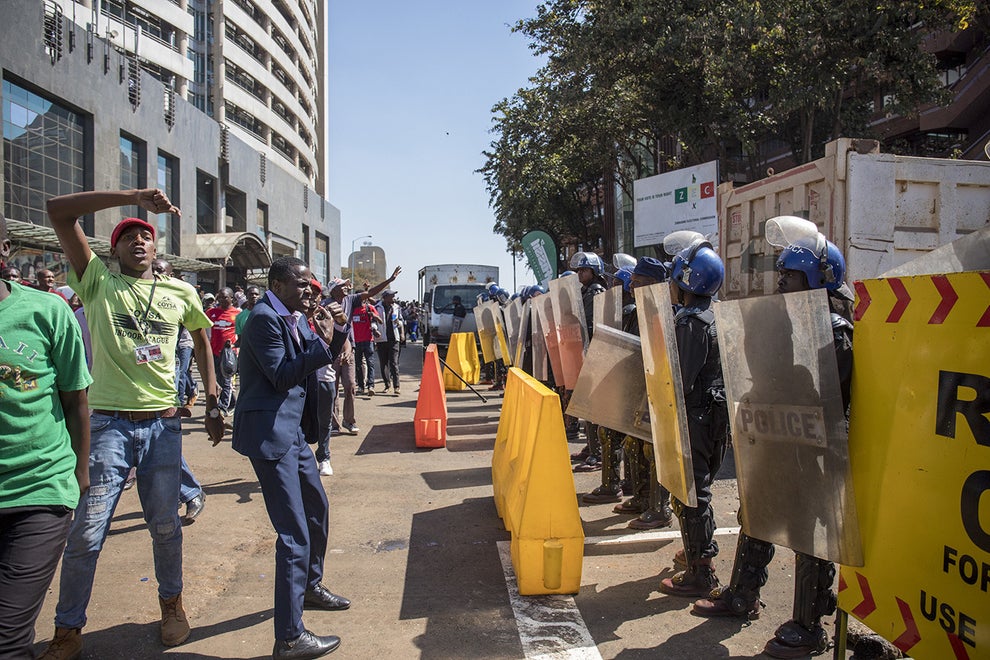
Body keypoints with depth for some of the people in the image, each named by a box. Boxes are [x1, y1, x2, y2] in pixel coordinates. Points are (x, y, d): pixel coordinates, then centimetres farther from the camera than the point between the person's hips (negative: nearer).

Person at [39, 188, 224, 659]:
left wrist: (213, 402, 16)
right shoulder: (99, 281, 0)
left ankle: (172, 604, 33)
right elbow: (59, 211, -10)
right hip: (109, 425, -2)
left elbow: (201, 337, 23)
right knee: (85, 533, 2)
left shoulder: (180, 293, 8)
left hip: (163, 425, 2)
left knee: (165, 525, 12)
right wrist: (135, 195, -17)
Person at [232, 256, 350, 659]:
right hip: (269, 432, -10)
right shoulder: (265, 318, -16)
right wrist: (322, 343, -21)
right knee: (294, 532, -9)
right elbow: (281, 376, -21)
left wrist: (335, 332, 0)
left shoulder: (294, 318, 10)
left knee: (317, 509, 23)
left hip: (292, 429, 10)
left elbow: (318, 361, 14)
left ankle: (311, 585, 45)